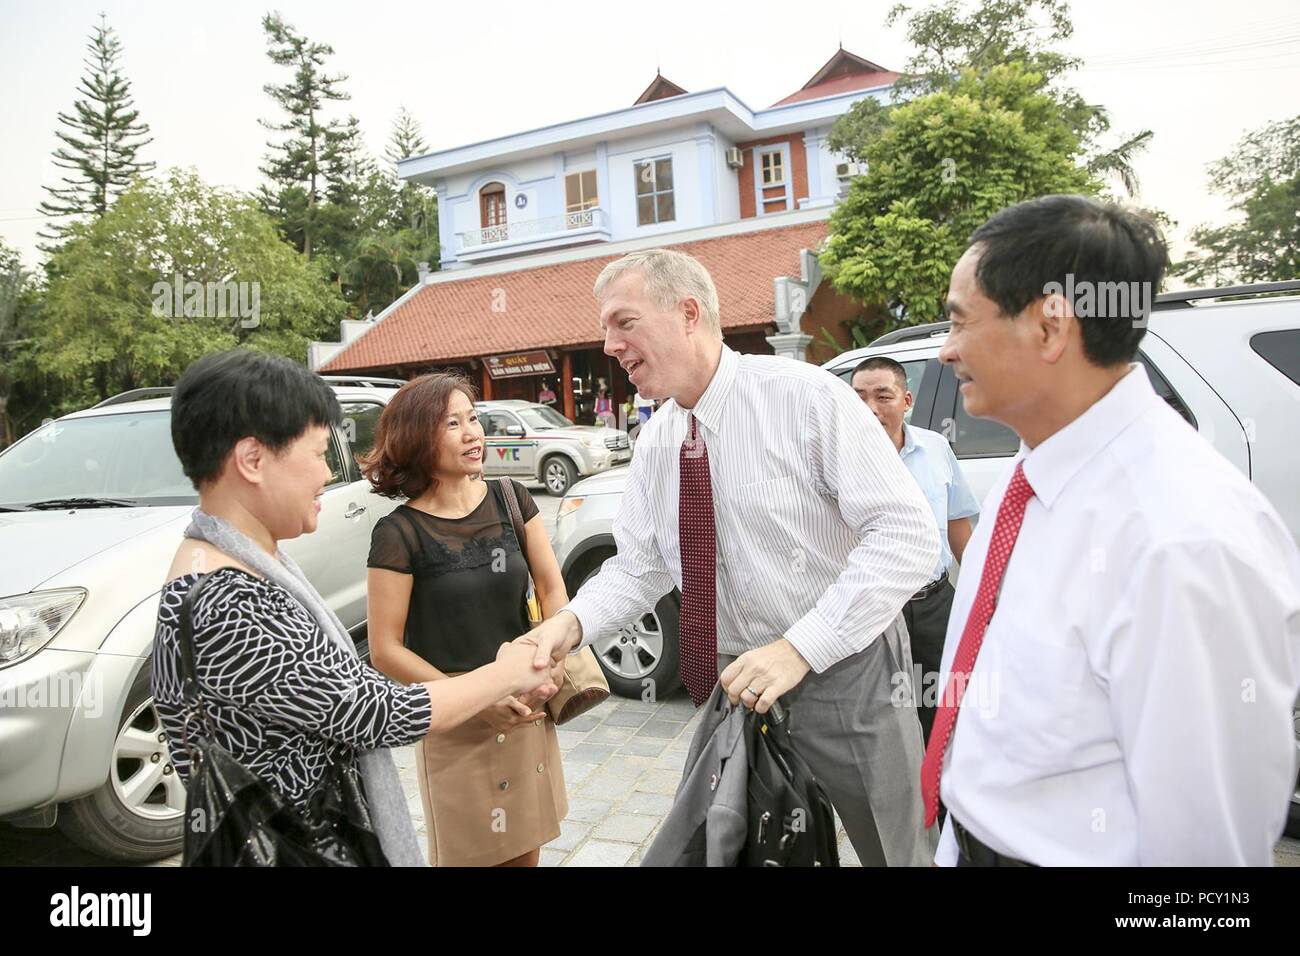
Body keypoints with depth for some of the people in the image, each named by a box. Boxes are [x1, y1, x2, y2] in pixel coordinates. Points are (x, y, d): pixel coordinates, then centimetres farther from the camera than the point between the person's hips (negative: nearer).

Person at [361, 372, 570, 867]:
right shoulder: (399, 534, -13)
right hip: (454, 727, -4)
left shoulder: (510, 499, -1)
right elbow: (385, 650, -11)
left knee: (526, 851, 17)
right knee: (469, 852, 11)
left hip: (528, 709, 4)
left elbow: (552, 588, 3)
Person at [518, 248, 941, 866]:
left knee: (898, 850, 11)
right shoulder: (656, 440, 2)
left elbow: (906, 534, -21)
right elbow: (639, 565, 5)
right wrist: (573, 622, -16)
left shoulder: (807, 397, -18)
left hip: (843, 674, -5)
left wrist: (797, 649, -28)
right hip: (735, 686, 6)